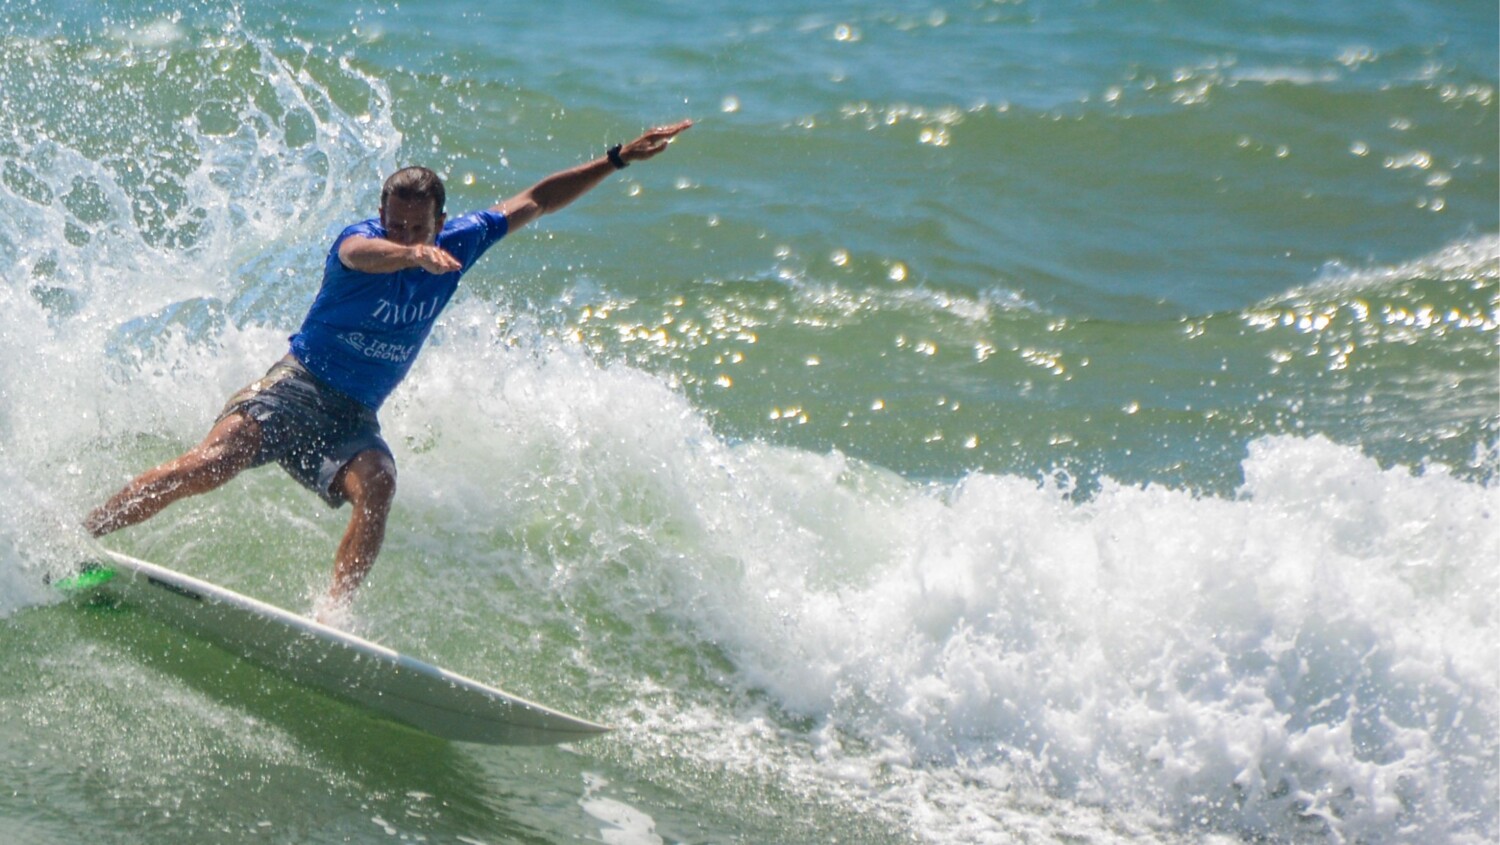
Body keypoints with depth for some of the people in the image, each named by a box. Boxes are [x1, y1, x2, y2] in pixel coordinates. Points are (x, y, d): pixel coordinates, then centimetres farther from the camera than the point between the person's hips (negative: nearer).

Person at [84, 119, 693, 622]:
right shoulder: (360, 240, -14)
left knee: (376, 486, -29)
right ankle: (77, 538, -18)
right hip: (296, 386, -4)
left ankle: (333, 614, -39)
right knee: (211, 465, -26)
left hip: (353, 419, 5)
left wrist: (619, 159, 11)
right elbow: (362, 254, -41)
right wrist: (414, 256, -63)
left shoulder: (457, 244, 3)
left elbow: (535, 201, 12)